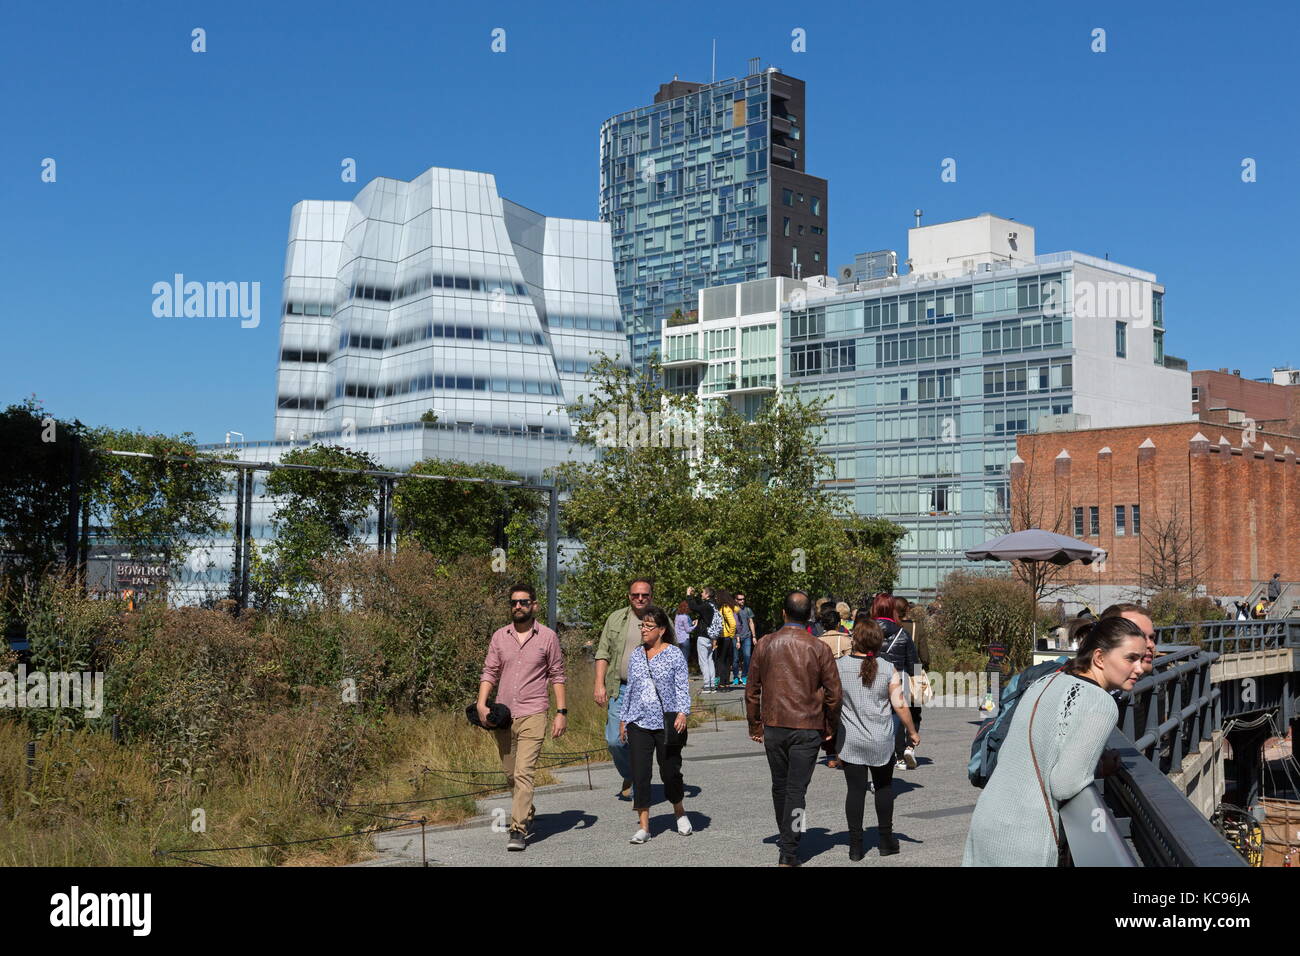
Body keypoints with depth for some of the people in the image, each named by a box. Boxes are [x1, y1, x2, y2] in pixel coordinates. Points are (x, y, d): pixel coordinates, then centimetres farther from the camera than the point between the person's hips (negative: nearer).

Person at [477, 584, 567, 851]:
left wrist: (561, 712, -2)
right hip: (502, 716, 4)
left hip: (532, 715, -4)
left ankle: (518, 830, -13)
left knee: (524, 773, -14)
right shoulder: (499, 637, 8)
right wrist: (481, 704, -7)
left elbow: (557, 676, 4)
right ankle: (527, 815, 35)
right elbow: (489, 672, 8)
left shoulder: (548, 637, 1)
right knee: (510, 775, 14)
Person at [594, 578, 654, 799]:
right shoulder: (616, 619, 8)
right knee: (614, 740, -1)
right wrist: (599, 684, -3)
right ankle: (629, 777, 25)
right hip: (620, 689, 2)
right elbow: (603, 653, 8)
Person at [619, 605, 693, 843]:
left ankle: (680, 812, 31)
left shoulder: (674, 654, -2)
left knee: (669, 770, 4)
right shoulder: (636, 655, 11)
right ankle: (643, 826, 2)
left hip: (667, 723, -3)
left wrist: (682, 712, -20)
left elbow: (682, 687, -6)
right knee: (639, 773, -3)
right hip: (639, 723, 3)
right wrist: (623, 718, 17)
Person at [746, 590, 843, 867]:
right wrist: (830, 727, 11)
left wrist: (754, 725, 13)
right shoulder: (818, 648, -7)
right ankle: (789, 852, 0)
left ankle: (786, 839, 34)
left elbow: (752, 689, 4)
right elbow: (833, 691, -3)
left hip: (773, 727, 2)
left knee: (780, 786, 18)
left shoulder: (765, 644, -1)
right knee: (796, 789, 1)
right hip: (807, 728, -2)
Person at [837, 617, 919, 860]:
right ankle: (886, 840, 22)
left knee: (855, 789, 3)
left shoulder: (840, 665, -8)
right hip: (881, 743, 1)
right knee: (884, 787, 16)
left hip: (850, 742, -1)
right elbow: (900, 705, -6)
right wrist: (912, 731, 5)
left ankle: (855, 845, 6)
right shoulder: (888, 669, -7)